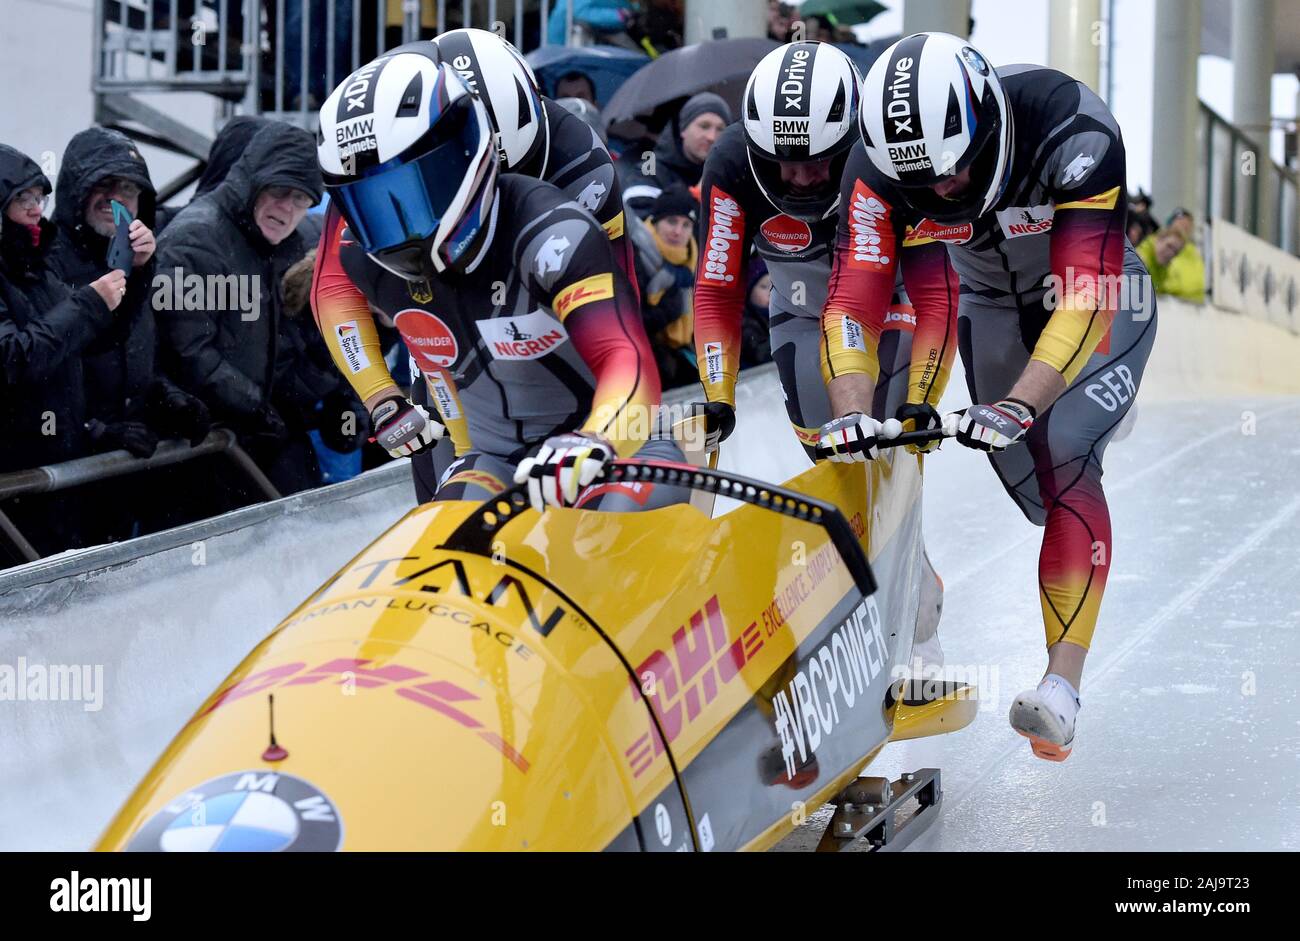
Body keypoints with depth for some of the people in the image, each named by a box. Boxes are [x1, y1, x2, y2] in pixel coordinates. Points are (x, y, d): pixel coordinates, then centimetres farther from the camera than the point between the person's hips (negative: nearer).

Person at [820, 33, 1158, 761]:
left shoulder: (1074, 133, -37)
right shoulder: (884, 165, -26)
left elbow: (1086, 297, -41)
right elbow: (854, 299, -29)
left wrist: (1019, 405, -51)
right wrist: (852, 411, -44)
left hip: (1100, 300, -4)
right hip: (991, 309, 4)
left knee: (1064, 463, -22)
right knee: (1025, 482, -3)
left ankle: (1063, 689, -26)